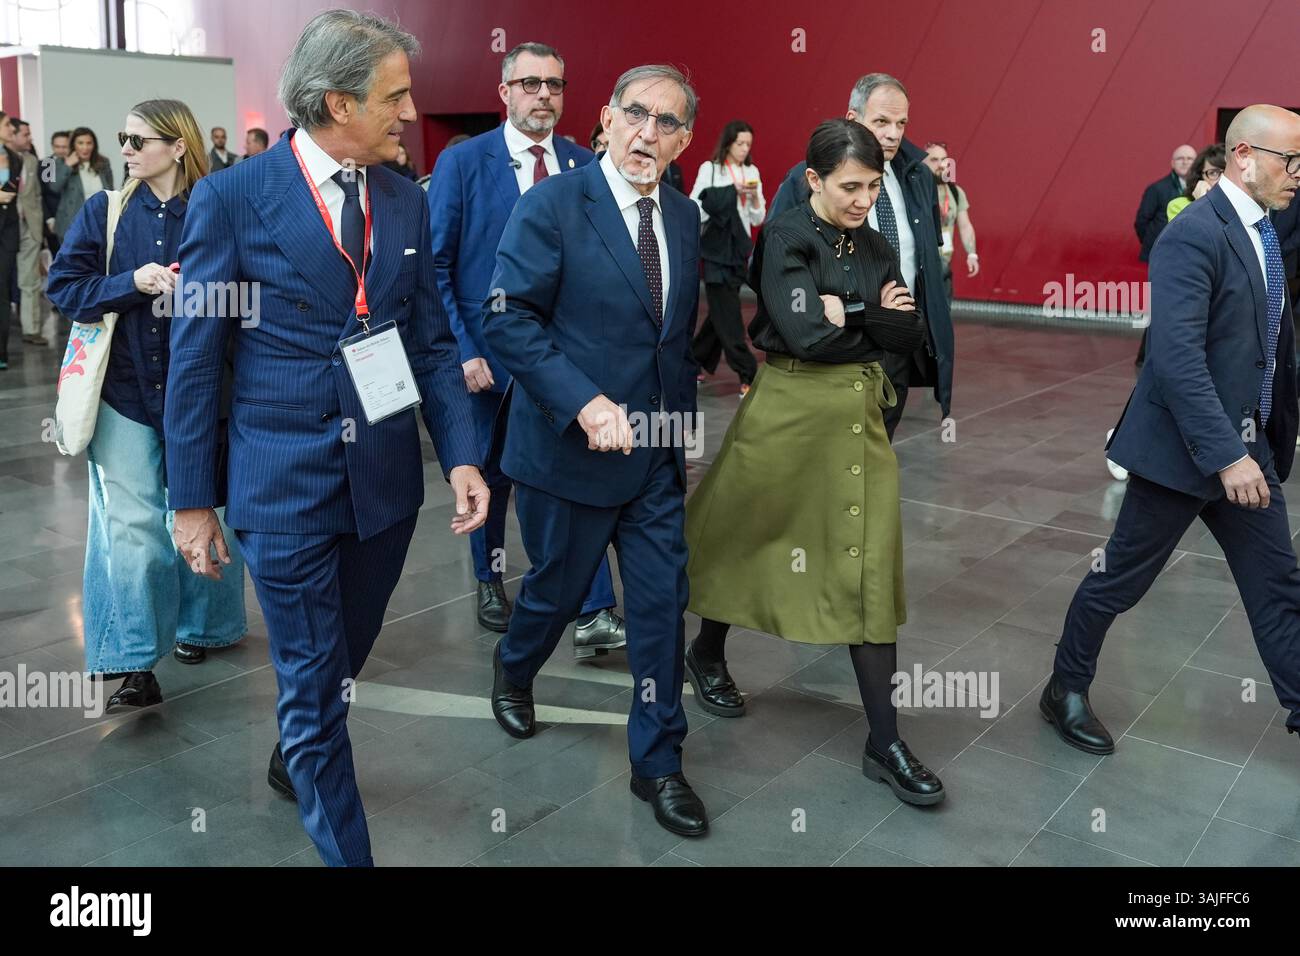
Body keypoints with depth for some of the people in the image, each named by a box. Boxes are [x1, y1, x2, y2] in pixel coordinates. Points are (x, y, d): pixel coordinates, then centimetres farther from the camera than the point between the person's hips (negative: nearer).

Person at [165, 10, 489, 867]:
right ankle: (346, 850, 22)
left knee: (342, 658, 23)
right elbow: (194, 360, -6)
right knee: (313, 684, 5)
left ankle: (294, 761, 52)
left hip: (387, 475, 5)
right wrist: (192, 500, -4)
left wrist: (461, 455, -4)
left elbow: (433, 340, 7)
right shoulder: (232, 197, -9)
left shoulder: (405, 200, 5)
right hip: (286, 482, -5)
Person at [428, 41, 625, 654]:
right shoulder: (462, 162, -4)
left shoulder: (584, 165, 4)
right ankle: (489, 580, 37)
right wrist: (462, 350, -11)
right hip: (489, 349, -1)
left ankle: (594, 614, -1)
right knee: (492, 471, 15)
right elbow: (437, 265, -4)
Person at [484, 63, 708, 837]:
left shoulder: (685, 216, 6)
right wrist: (586, 403, -25)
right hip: (571, 448, -4)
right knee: (558, 590, 15)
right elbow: (508, 319, -18)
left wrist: (683, 422, 10)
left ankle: (658, 762, 23)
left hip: (658, 454, 5)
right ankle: (514, 669, 49)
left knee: (664, 605, 6)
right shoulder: (552, 205, -12)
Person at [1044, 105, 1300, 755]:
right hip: (1185, 448, -8)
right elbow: (1176, 357, -27)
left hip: (1246, 446, 8)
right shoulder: (1193, 236, -18)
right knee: (1121, 580, 8)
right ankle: (1065, 691, 27)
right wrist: (1225, 455, -29)